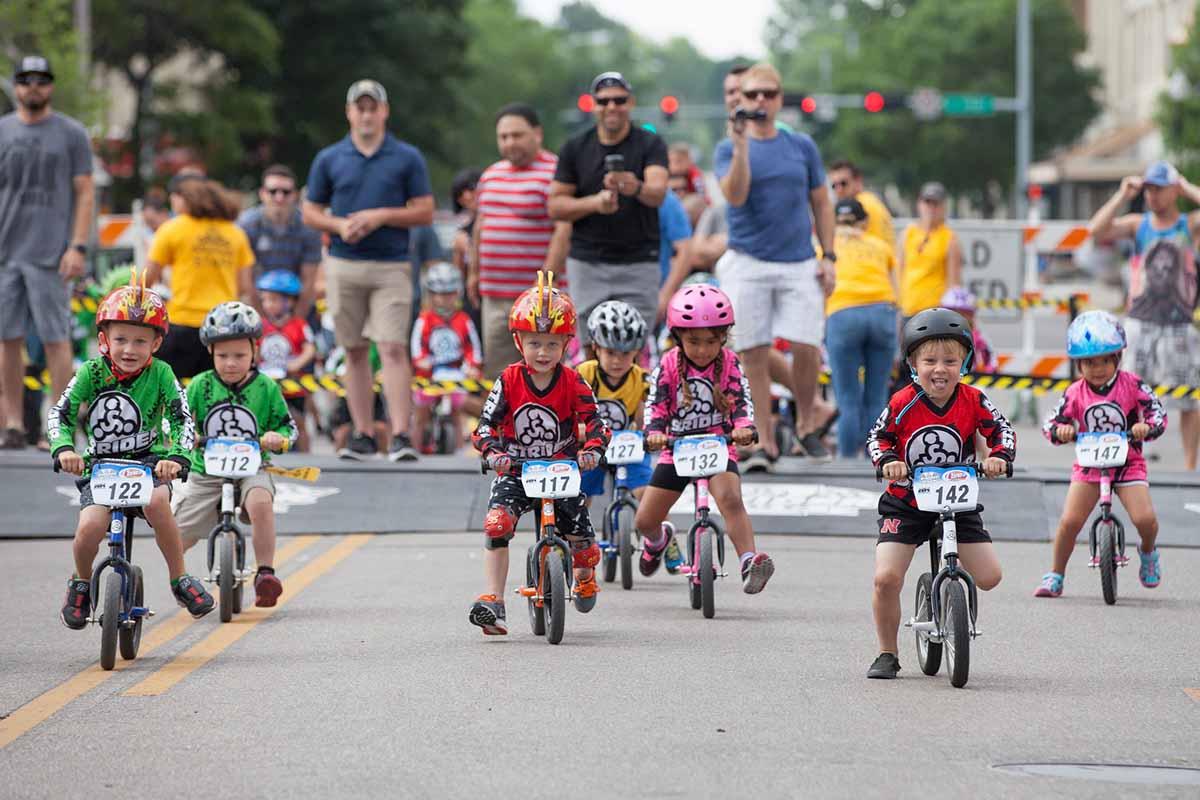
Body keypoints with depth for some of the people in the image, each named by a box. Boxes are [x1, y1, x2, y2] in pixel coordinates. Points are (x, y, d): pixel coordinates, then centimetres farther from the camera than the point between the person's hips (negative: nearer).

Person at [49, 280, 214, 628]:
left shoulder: (160, 375, -5)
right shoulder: (91, 373, -4)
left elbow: (183, 421, -12)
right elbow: (59, 415, -8)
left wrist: (177, 457, -31)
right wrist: (64, 449, -28)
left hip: (149, 461, -1)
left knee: (157, 502, -34)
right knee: (90, 525, -25)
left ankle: (180, 579, -13)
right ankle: (81, 583, 8)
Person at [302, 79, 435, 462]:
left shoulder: (408, 158, 4)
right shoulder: (329, 159, 9)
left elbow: (424, 212, 1)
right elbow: (310, 213, 11)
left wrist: (381, 216, -12)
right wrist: (340, 225, -8)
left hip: (392, 266, -2)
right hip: (344, 265, 2)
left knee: (393, 348, -12)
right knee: (355, 351, 6)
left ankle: (400, 436, -17)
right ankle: (362, 435, 11)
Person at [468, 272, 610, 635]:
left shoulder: (573, 384, -8)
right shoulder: (508, 381, -7)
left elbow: (594, 421, -15)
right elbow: (486, 425, -10)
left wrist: (593, 448, -37)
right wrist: (493, 452, -31)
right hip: (515, 472, 0)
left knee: (581, 538, 0)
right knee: (497, 524, -24)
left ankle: (584, 575, 39)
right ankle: (492, 602, -22)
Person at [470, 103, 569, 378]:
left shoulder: (554, 173, -9)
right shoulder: (491, 174, 17)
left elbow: (563, 232, -16)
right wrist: (474, 271, 22)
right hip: (494, 293, 8)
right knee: (497, 367, 8)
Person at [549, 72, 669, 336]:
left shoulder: (650, 144, -1)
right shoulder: (575, 148, 7)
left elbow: (658, 193, -17)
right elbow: (555, 206, 6)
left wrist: (636, 188, -41)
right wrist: (595, 202, -13)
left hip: (638, 264, -2)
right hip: (587, 263, 2)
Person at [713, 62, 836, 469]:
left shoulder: (802, 146, 10)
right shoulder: (728, 150, 3)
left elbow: (821, 203, 15)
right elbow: (735, 195, -14)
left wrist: (829, 257, 7)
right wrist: (741, 146, -23)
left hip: (799, 265, 1)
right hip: (747, 265, -1)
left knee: (806, 348, -9)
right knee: (755, 354, -3)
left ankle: (806, 424, 14)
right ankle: (765, 441, 5)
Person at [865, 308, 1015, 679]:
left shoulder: (973, 401, -10)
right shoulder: (903, 404, -13)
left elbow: (1001, 429, -5)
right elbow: (877, 438, -5)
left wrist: (999, 456, -25)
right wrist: (887, 461, -25)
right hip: (905, 502, -2)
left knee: (989, 576, -7)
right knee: (886, 578, -16)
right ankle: (887, 655, 3)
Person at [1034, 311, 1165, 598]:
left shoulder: (1131, 385, -7)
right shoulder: (1075, 393, -3)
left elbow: (1157, 412, -8)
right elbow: (1052, 422, -1)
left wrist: (1147, 428, -30)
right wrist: (1059, 430, -24)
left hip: (1128, 463, -1)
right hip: (1089, 464, 1)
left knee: (1145, 518, -18)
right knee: (1069, 521, -12)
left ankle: (1148, 553, 18)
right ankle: (1055, 576, 6)